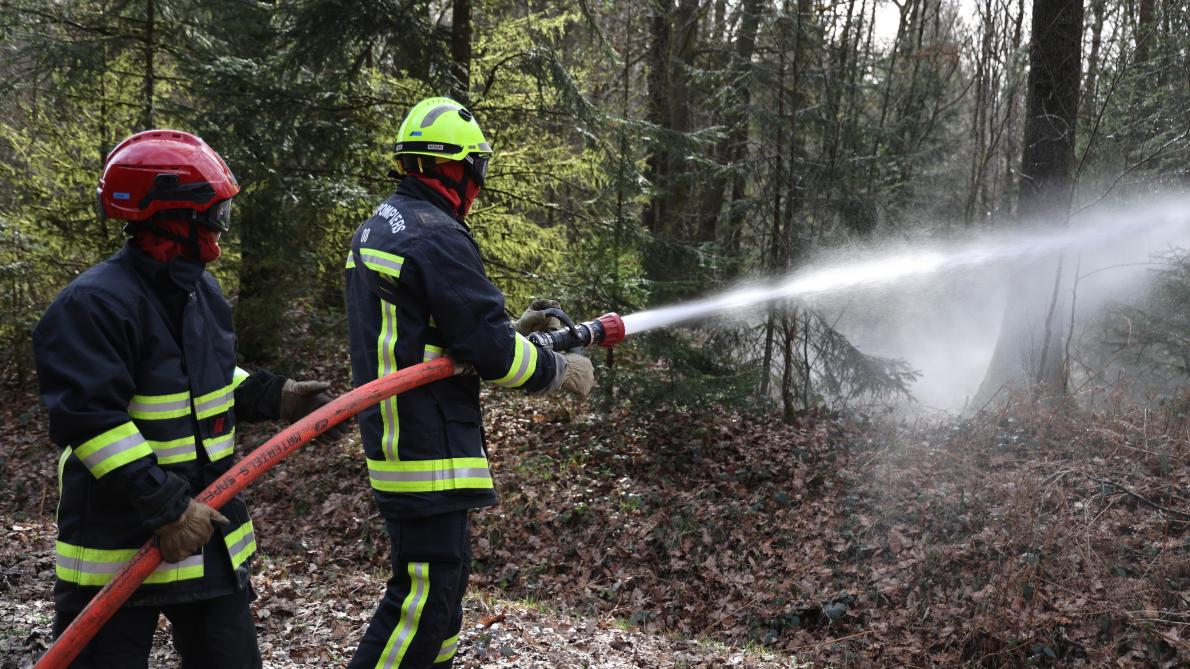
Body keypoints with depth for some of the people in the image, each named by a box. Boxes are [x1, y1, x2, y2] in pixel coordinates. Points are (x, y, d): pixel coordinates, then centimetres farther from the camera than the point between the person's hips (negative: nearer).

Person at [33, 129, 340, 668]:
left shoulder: (202, 291, 9)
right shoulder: (96, 303, -20)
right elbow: (89, 420, -25)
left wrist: (275, 397, 7)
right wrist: (165, 508, -27)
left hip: (207, 530, 8)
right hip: (119, 540, -8)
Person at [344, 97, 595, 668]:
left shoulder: (376, 229, 15)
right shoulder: (439, 237, -18)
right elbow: (487, 349, -19)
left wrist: (513, 330, 18)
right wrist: (561, 371, -3)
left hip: (391, 437, 11)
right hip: (428, 446, -11)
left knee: (447, 571, 21)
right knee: (424, 596, -6)